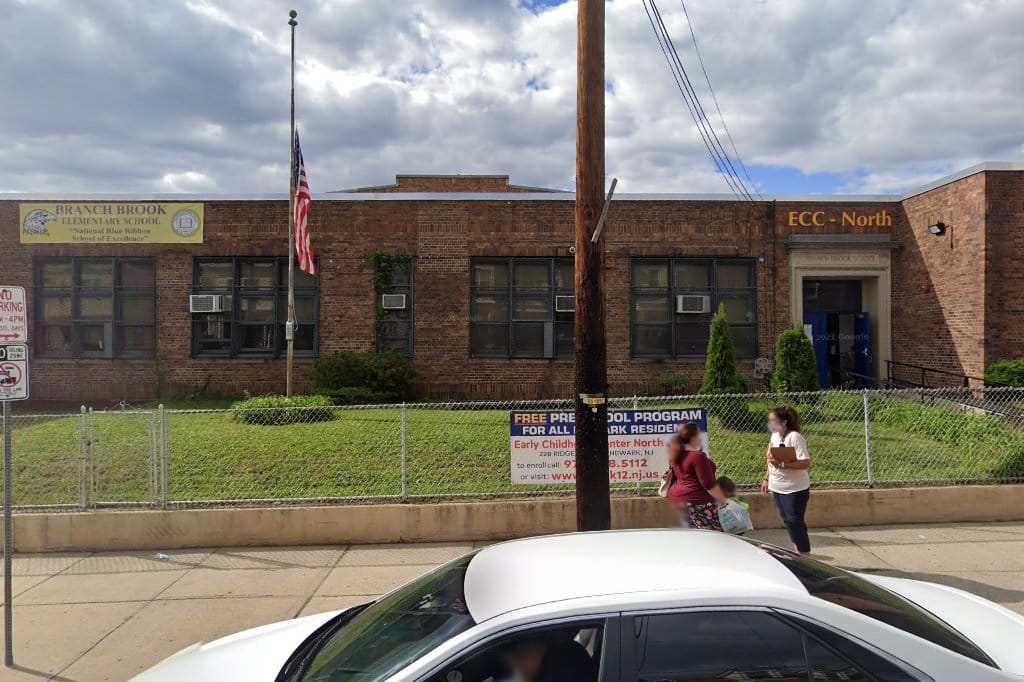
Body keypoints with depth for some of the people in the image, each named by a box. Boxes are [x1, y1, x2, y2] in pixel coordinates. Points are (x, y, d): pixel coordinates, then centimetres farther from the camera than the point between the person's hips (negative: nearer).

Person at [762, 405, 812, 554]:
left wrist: (782, 464, -31)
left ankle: (805, 554, 6)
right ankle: (797, 550, 27)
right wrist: (766, 479, 15)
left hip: (795, 489, -8)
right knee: (787, 519, 15)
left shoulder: (795, 437, -18)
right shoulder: (775, 436, 6)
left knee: (795, 521, -4)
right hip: (777, 487, 8)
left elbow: (806, 463, -26)